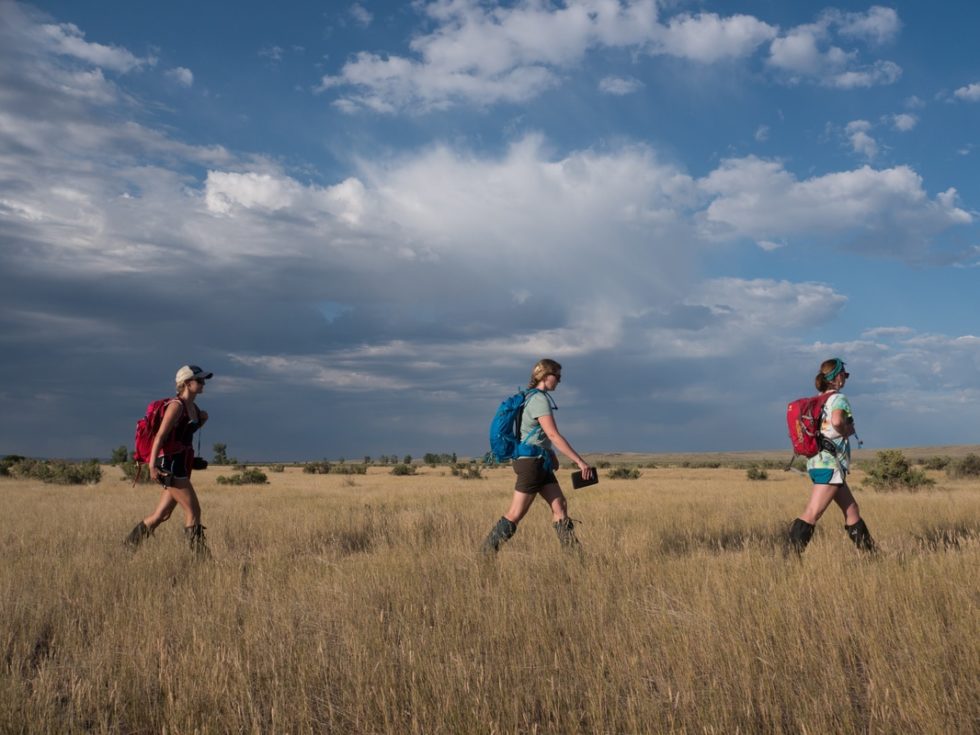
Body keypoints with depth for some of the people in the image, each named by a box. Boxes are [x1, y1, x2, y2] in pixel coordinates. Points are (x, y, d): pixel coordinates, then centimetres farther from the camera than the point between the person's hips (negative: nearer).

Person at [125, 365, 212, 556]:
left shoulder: (194, 408, 14)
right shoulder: (176, 405, -11)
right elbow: (160, 436, -18)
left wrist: (203, 417, 20)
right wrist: (152, 465, -25)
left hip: (182, 466, 9)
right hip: (171, 464, -9)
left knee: (162, 514, 11)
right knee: (193, 511, -8)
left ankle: (128, 547, 21)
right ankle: (201, 555, -4)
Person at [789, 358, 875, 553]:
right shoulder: (839, 398, -9)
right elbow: (837, 421, -30)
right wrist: (847, 431, -10)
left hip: (817, 461, 9)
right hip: (829, 464, -9)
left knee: (851, 509, 15)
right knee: (813, 514, -12)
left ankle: (869, 551, 21)